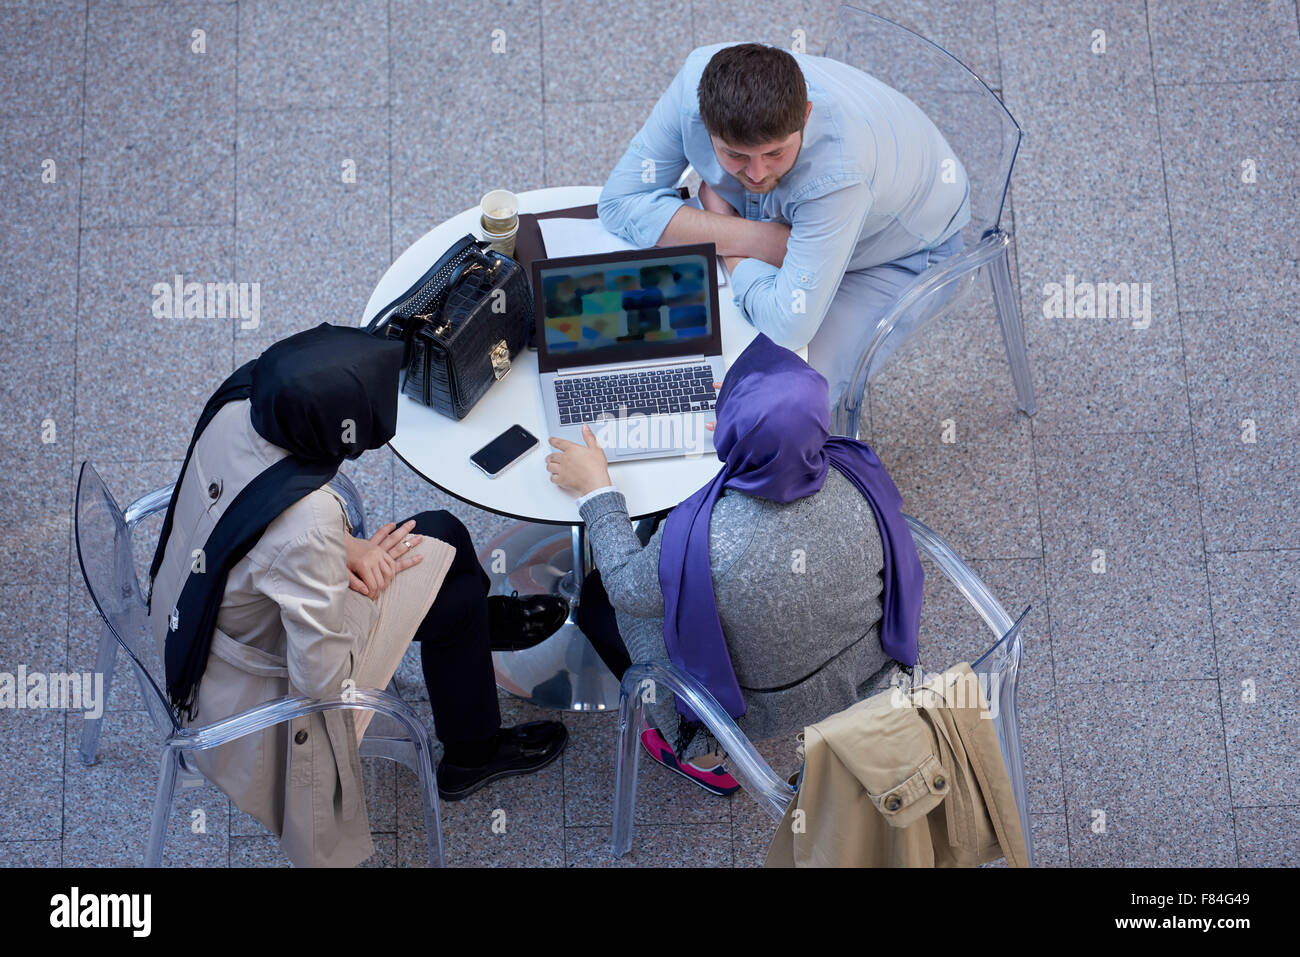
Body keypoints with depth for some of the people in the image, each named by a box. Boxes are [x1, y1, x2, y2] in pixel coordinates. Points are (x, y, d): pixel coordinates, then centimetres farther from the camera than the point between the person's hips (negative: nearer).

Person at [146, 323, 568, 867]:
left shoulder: (237, 406, -21)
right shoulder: (306, 524, -42)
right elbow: (323, 677, -29)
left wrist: (344, 549, -10)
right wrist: (364, 564, -16)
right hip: (245, 694, -7)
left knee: (440, 534, 11)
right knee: (454, 594, 3)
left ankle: (483, 619, 48)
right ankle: (472, 756, 29)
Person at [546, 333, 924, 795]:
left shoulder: (699, 541, -36)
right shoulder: (856, 477, -25)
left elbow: (625, 584, -14)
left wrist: (596, 488, -3)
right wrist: (764, 427, 13)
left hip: (771, 709, -4)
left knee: (635, 604, 15)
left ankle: (701, 754, 32)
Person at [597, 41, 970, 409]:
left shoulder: (839, 170, -45)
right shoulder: (697, 80, -31)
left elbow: (790, 325, -43)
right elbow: (620, 200, -22)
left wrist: (721, 219, -28)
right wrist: (750, 238, -32)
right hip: (778, 220, 5)